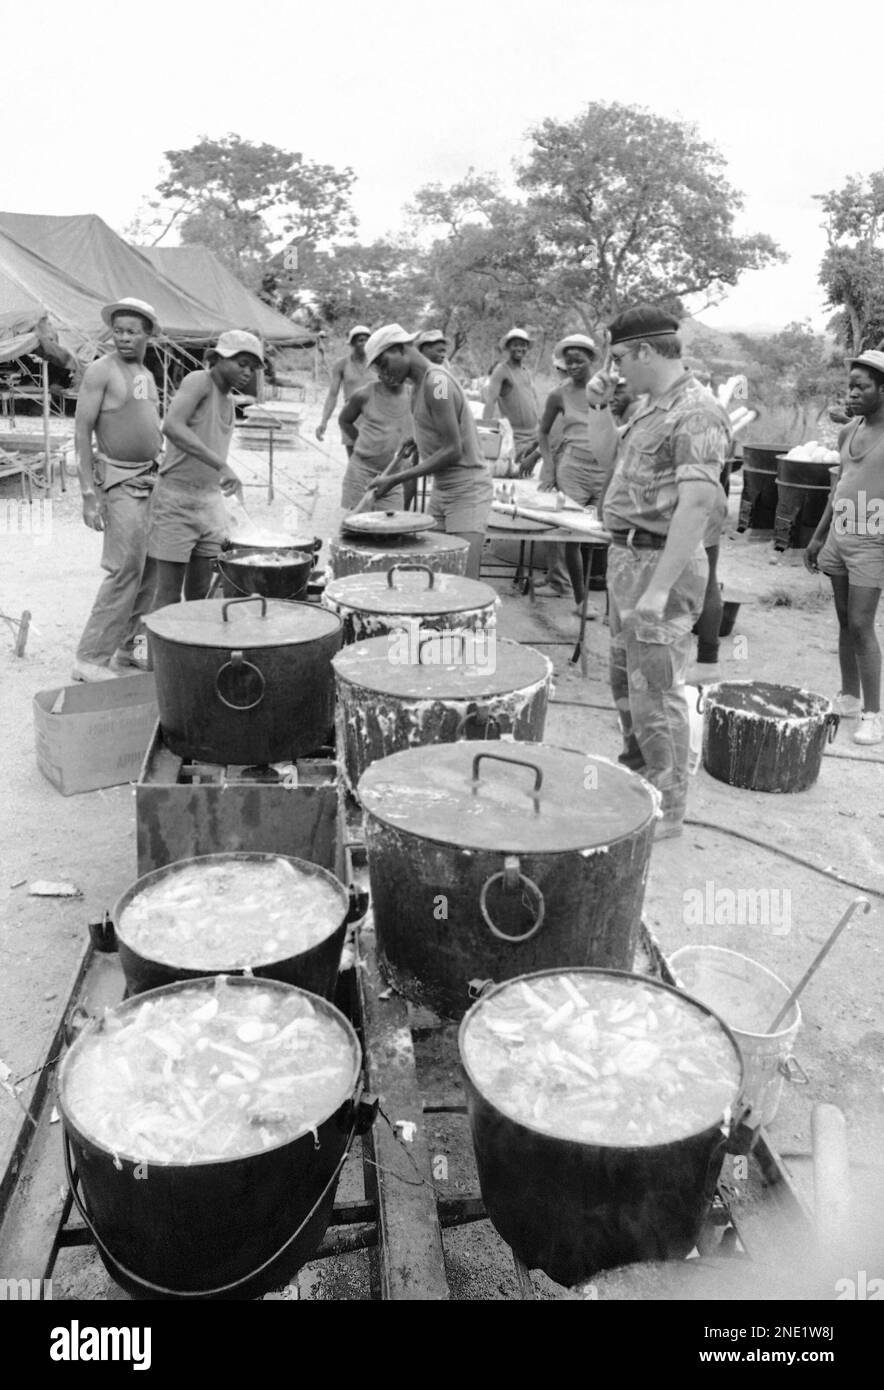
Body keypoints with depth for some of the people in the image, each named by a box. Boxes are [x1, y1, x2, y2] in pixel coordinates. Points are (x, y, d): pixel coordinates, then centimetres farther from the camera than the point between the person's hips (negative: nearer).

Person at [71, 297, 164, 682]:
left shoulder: (147, 376, 15)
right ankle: (90, 659, -8)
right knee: (126, 570, -13)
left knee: (149, 570, 8)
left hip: (152, 480, 8)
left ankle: (126, 650, 17)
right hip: (119, 481, -8)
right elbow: (81, 432, -12)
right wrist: (89, 494, -19)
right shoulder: (100, 370, -8)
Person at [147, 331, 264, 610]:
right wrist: (221, 465, -36)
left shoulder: (227, 402, 13)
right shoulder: (198, 381, -11)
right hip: (177, 498, -7)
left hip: (210, 501, 7)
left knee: (201, 592, 10)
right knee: (169, 593, -4)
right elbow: (172, 427, -29)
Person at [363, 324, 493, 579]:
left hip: (467, 491, -9)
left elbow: (453, 451, -22)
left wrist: (397, 479, -19)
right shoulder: (419, 386, 12)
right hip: (441, 491, 9)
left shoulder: (436, 383, -17)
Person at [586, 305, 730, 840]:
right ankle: (637, 769, 39)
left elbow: (696, 504, -25)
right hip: (628, 556, 10)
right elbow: (607, 454, 28)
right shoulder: (654, 406, 13)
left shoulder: (696, 413, -17)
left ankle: (667, 807, 8)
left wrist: (659, 589, -30)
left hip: (661, 561, -10)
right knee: (626, 678, 21)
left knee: (655, 689, -4)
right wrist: (600, 406, 10)